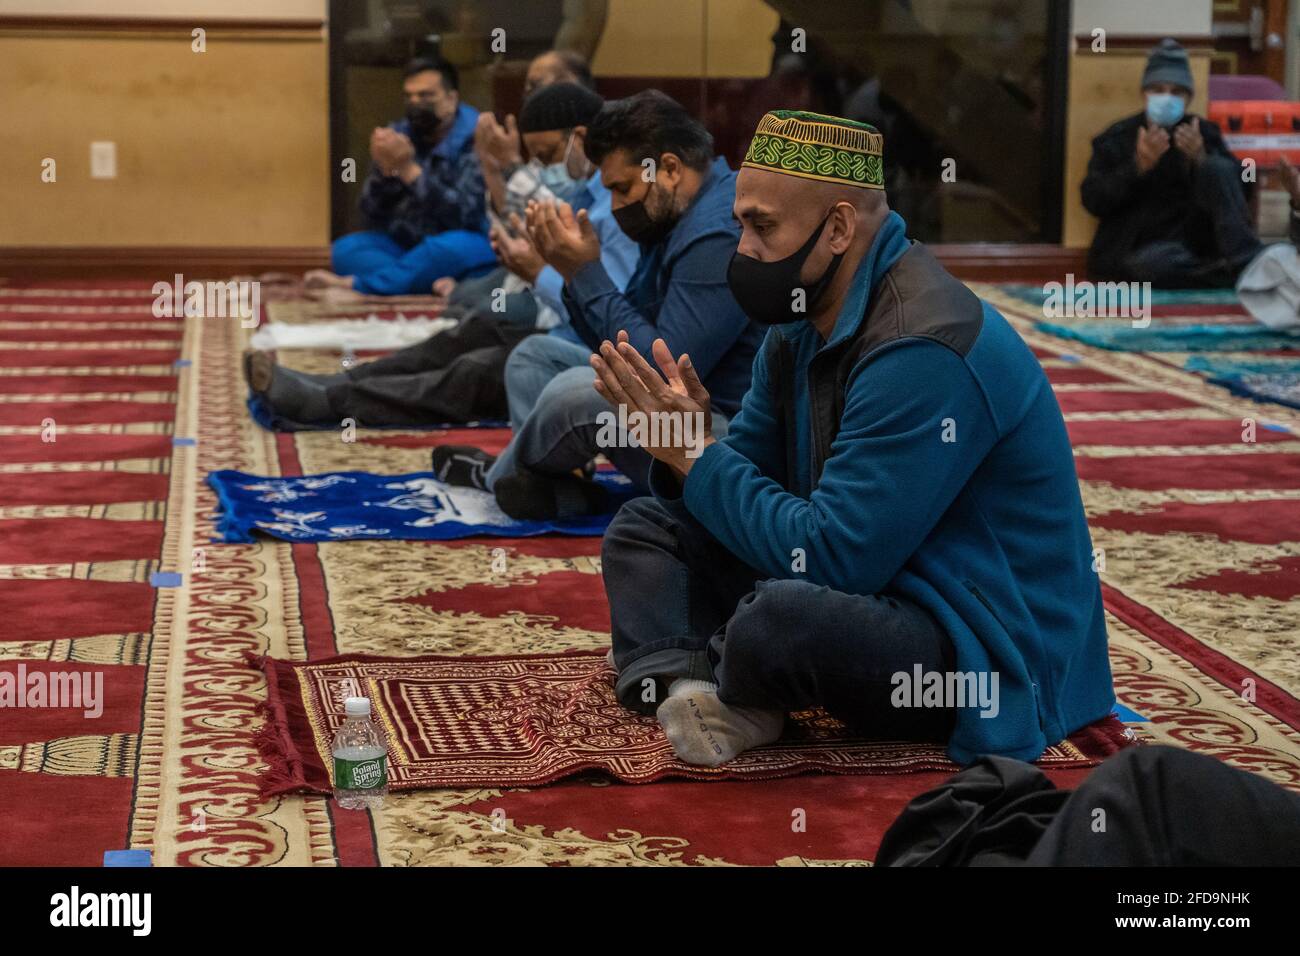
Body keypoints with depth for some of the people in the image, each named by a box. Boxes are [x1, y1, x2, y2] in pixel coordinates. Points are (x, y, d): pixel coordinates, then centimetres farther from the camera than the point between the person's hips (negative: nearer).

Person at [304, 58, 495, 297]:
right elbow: (373, 216, -1)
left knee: (454, 247, -37)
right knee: (345, 248, -17)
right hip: (405, 247, 5)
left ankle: (353, 285, -31)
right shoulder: (399, 137, 3)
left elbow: (463, 215, -23)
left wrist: (409, 170, -27)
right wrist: (385, 171, -19)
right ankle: (438, 284, -31)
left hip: (464, 254, -5)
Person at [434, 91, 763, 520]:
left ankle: (498, 474, 2)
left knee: (577, 391, -31)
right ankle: (563, 491, -10)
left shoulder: (720, 234, -22)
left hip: (727, 430, -11)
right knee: (534, 356, 16)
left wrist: (587, 274, -17)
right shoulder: (670, 219, 11)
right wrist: (575, 272, -3)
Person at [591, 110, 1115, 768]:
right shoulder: (803, 324, 7)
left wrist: (697, 454, -19)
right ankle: (683, 684, -17)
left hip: (978, 657, -10)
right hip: (875, 585, 10)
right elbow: (746, 472, 11)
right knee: (644, 527, 9)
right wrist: (681, 441, -10)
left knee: (776, 618, -39)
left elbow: (830, 557, -26)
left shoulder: (923, 351, -24)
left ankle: (714, 678, -4)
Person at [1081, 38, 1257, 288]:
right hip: (1137, 247, -2)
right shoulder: (1117, 138, 6)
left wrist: (1201, 159, -19)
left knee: (1217, 168, -21)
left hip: (1193, 237, 2)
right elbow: (1093, 201, -6)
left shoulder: (1204, 133, 10)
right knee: (1154, 263, -40)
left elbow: (1240, 190, -1)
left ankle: (1246, 262, -32)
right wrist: (1138, 166, -20)